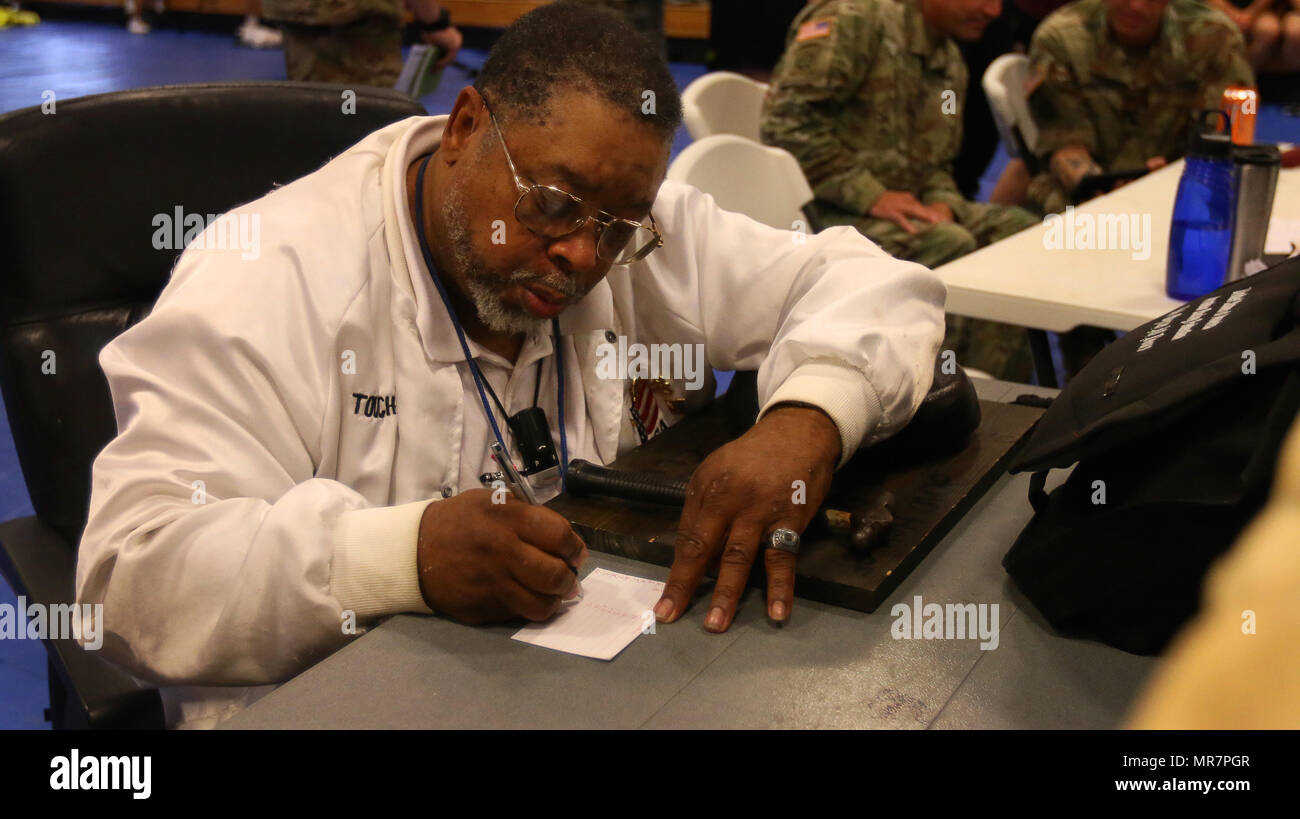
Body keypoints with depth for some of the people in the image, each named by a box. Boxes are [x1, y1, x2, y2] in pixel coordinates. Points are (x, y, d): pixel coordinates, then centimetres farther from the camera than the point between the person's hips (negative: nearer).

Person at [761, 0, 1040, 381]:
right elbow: (787, 116, -19)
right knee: (949, 245, -29)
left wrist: (941, 202, -3)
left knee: (1024, 232, -8)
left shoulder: (951, 64, 17)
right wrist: (869, 195, -21)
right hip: (825, 208, -8)